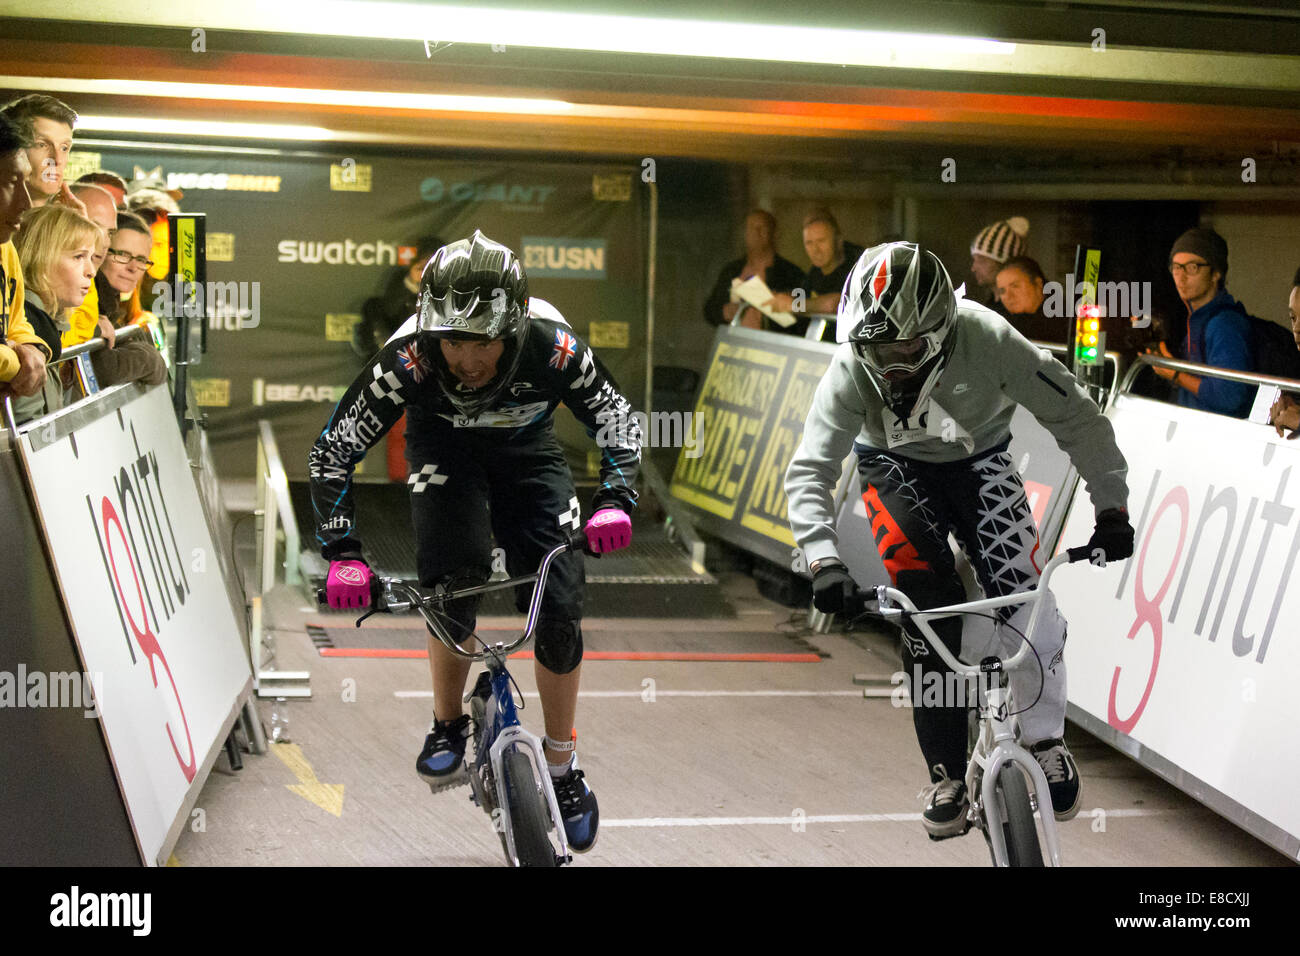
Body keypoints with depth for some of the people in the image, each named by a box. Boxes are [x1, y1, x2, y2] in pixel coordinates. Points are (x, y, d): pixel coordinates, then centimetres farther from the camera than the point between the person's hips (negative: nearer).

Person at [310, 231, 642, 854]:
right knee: (453, 584, -23)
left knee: (558, 608, -8)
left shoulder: (552, 348, -35)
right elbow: (331, 451, -27)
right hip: (443, 450, -1)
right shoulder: (407, 360, -36)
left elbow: (618, 420, -20)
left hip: (525, 451, 1)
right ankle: (447, 730, 2)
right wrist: (342, 554, -35)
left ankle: (562, 769, 10)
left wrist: (614, 500, -37)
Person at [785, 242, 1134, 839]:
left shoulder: (988, 341, -33)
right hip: (897, 469, 0)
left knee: (1024, 599, -16)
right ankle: (948, 774, -8)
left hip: (979, 462, 0)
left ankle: (1046, 744, 10)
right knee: (928, 606, -21)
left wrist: (1112, 508, -19)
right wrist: (824, 561, -40)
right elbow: (809, 471, -27)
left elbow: (1075, 417, -21)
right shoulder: (850, 369, -29)